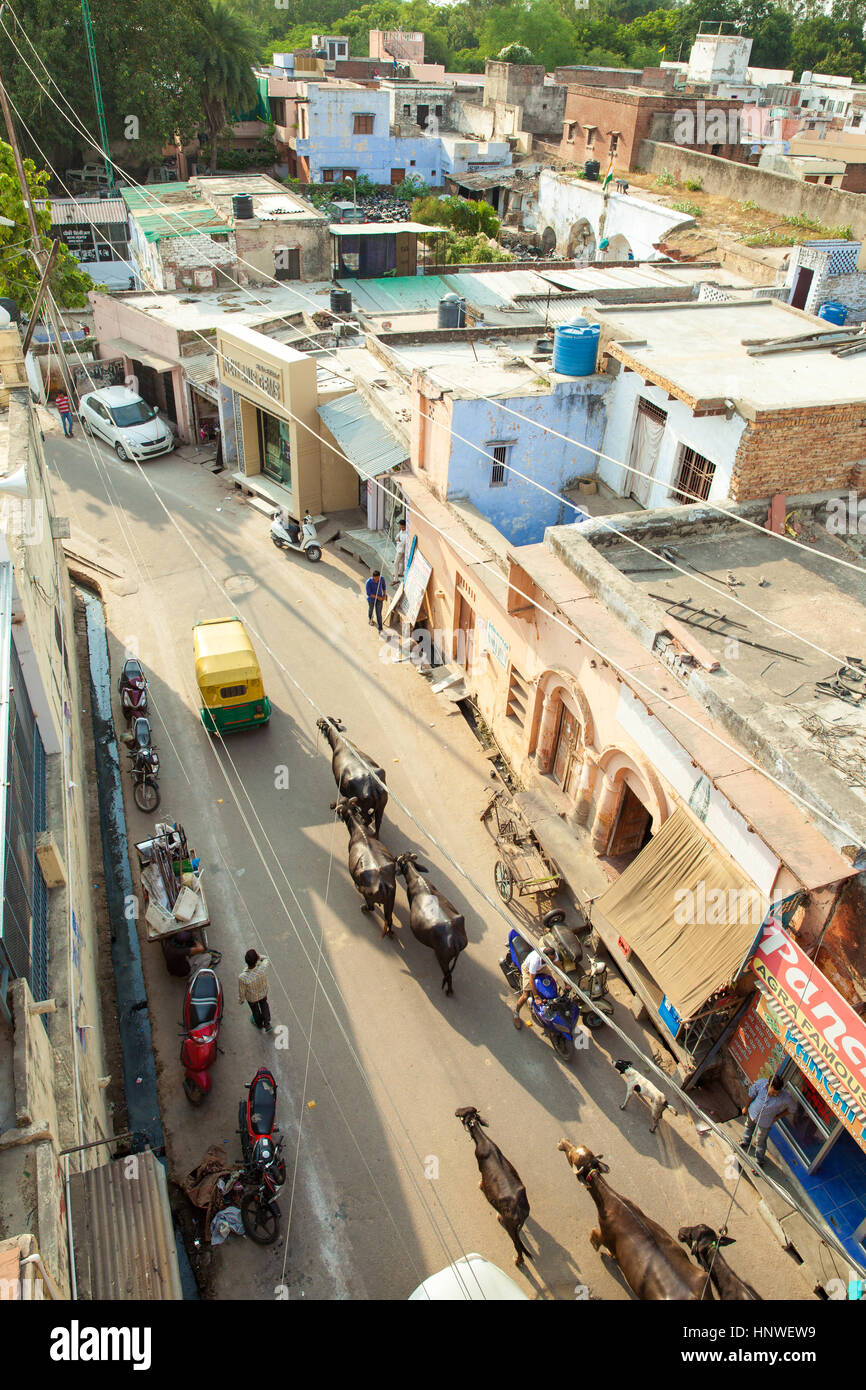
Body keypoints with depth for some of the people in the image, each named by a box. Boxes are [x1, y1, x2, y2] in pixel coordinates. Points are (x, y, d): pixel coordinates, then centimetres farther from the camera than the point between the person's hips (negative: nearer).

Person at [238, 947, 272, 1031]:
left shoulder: (242, 977, -44)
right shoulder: (263, 968, -40)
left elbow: (241, 991, -21)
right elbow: (265, 958, -11)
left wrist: (242, 999, 1)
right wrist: (258, 956, -30)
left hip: (252, 997, -1)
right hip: (263, 993, 1)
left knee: (255, 1009, 32)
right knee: (264, 1005, 36)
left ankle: (259, 1023, 61)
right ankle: (267, 1024, 48)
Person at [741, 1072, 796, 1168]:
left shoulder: (785, 1098, -37)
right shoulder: (761, 1083, -34)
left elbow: (792, 1109, -13)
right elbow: (752, 1094, -11)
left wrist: (777, 1117, -11)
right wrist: (746, 1106, 4)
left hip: (765, 1122, -3)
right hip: (753, 1112, 3)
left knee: (760, 1142, 17)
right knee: (749, 1126, 32)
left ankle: (759, 1161, 46)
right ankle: (746, 1142, 65)